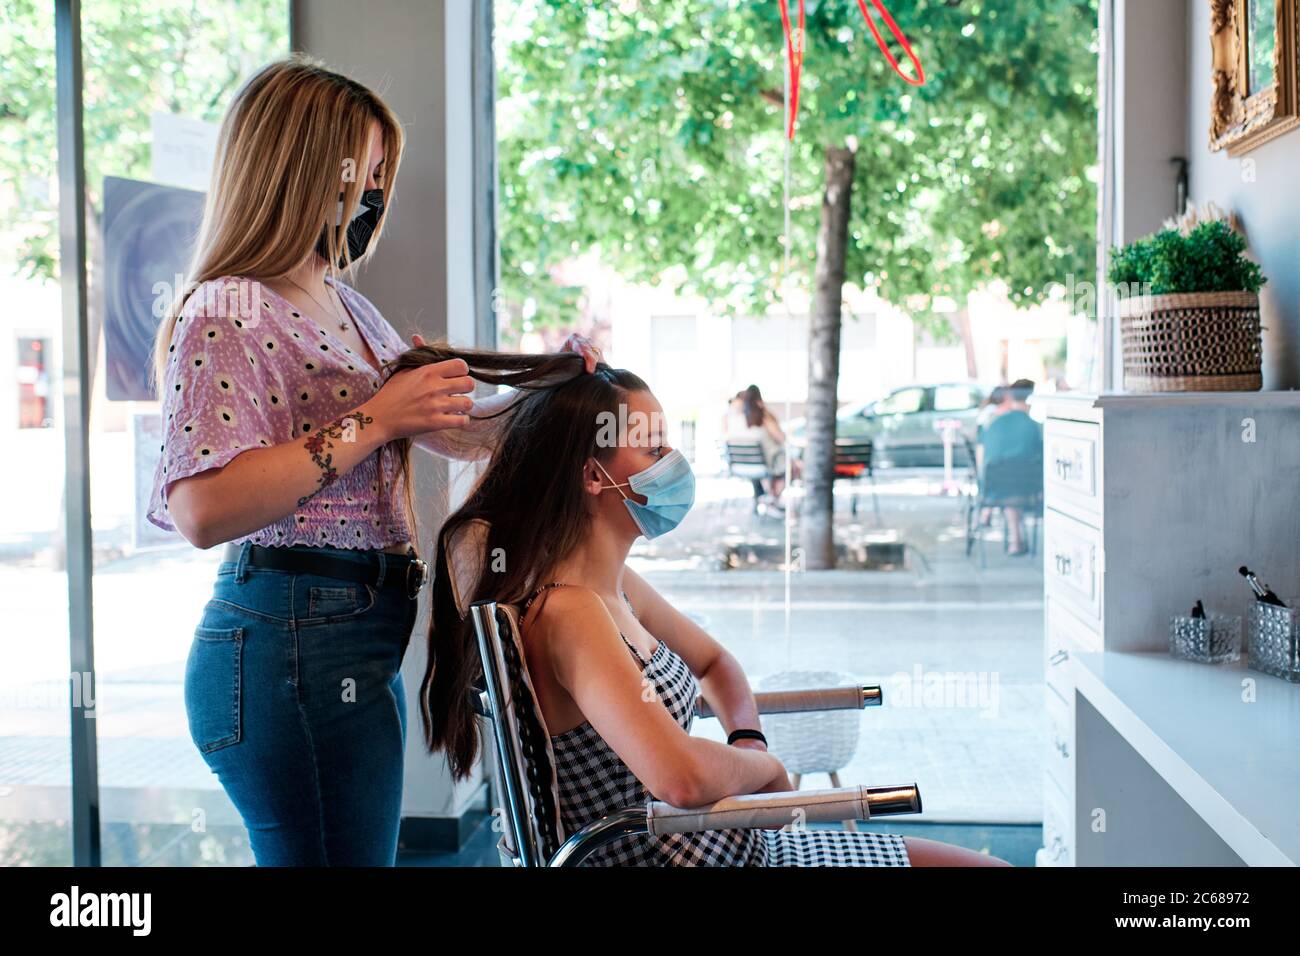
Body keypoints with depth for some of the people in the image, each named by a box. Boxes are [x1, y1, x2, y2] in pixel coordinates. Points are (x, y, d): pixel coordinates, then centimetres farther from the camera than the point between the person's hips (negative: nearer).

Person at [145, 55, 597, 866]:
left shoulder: (347, 308, 17)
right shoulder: (227, 314, -12)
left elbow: (456, 434, 22)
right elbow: (202, 512, -25)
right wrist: (373, 421, -23)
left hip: (360, 641, 9)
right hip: (292, 643, -9)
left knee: (361, 850, 17)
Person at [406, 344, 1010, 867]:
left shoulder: (615, 585, 5)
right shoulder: (568, 613, -24)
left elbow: (714, 663, 22)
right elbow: (683, 777, -37)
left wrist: (748, 740, 1)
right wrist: (764, 767, -16)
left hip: (736, 846, 9)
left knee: (983, 861, 14)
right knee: (980, 864, 0)